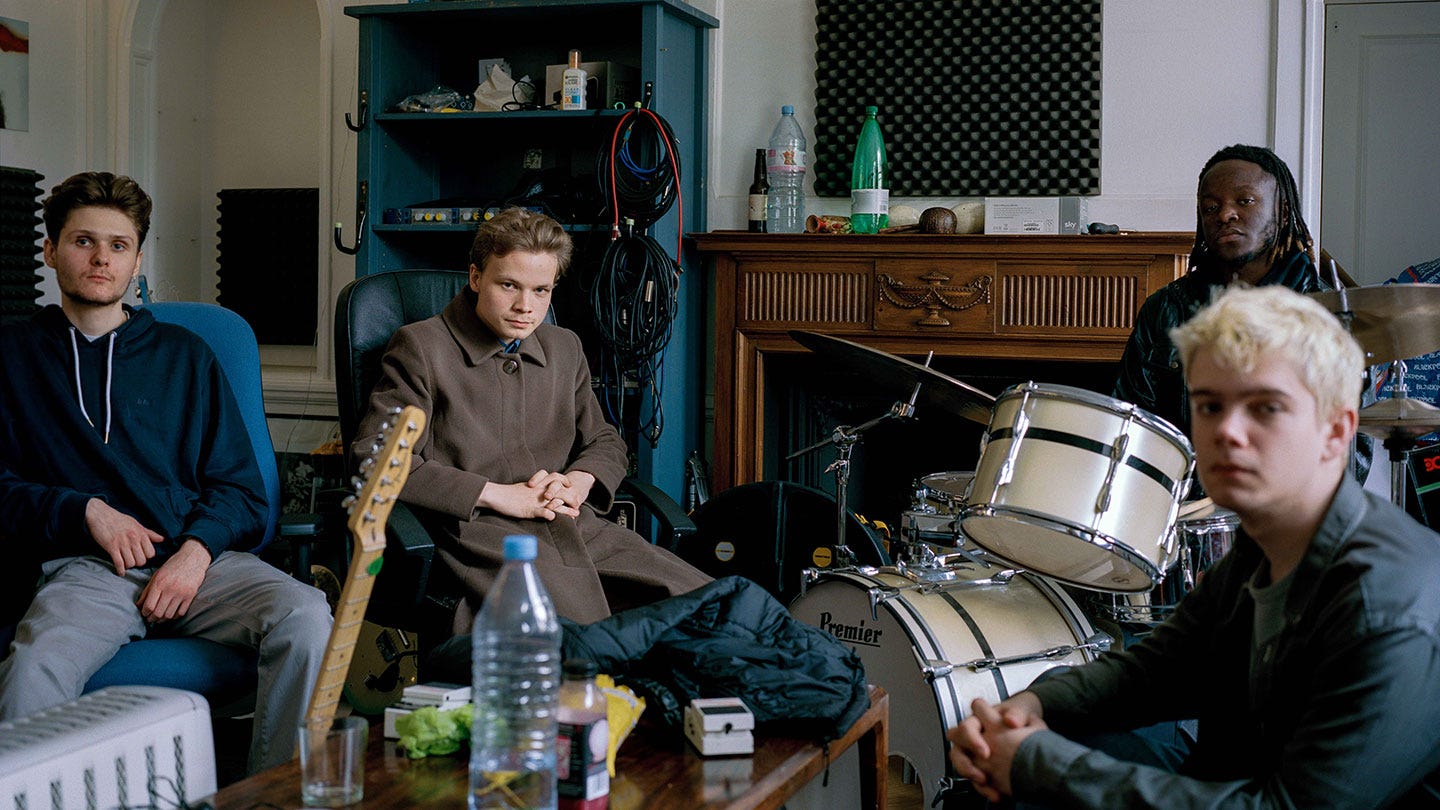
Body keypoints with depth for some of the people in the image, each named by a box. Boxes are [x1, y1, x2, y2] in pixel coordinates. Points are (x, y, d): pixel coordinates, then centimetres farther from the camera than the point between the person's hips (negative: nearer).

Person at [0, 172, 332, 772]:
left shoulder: (182, 354, 21)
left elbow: (240, 490, 15)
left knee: (306, 618, -29)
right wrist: (85, 510, -6)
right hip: (84, 567, -2)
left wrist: (197, 548, -6)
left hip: (200, 558, 2)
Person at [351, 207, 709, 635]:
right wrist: (497, 494, -9)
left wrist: (577, 482, 5)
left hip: (578, 528, 7)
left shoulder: (565, 348, 22)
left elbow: (605, 442, 32)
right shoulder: (421, 347, 3)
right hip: (480, 533, -6)